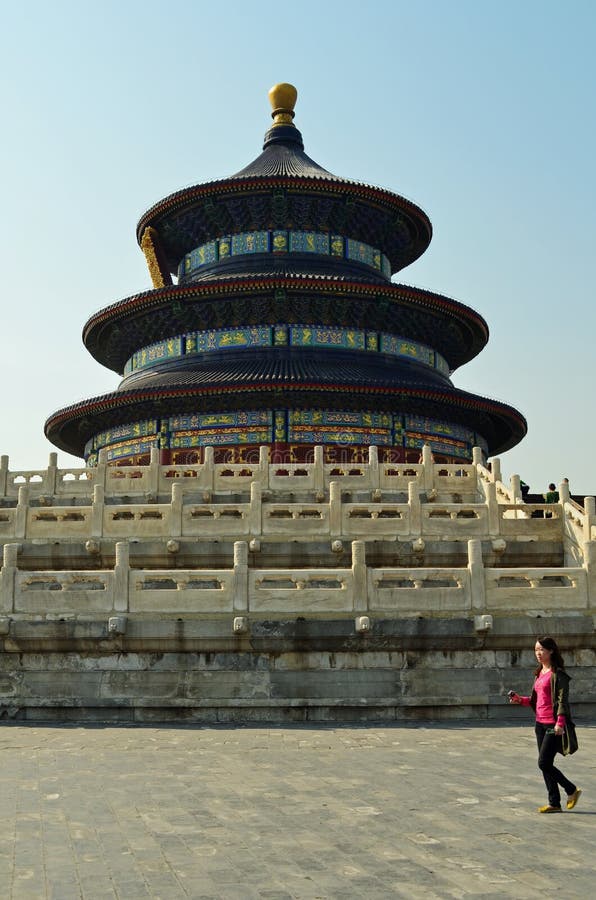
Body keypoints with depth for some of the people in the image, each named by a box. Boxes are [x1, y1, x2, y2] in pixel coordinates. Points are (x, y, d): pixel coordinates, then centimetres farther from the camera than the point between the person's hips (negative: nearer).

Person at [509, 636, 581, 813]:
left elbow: (563, 699, -16)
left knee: (544, 763, -8)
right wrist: (520, 700, 5)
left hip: (553, 725, -9)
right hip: (540, 723, 9)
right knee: (545, 765, 10)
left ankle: (572, 790, 12)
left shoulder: (558, 673, -10)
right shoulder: (539, 673, 14)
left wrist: (560, 723, -23)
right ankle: (554, 803, 19)